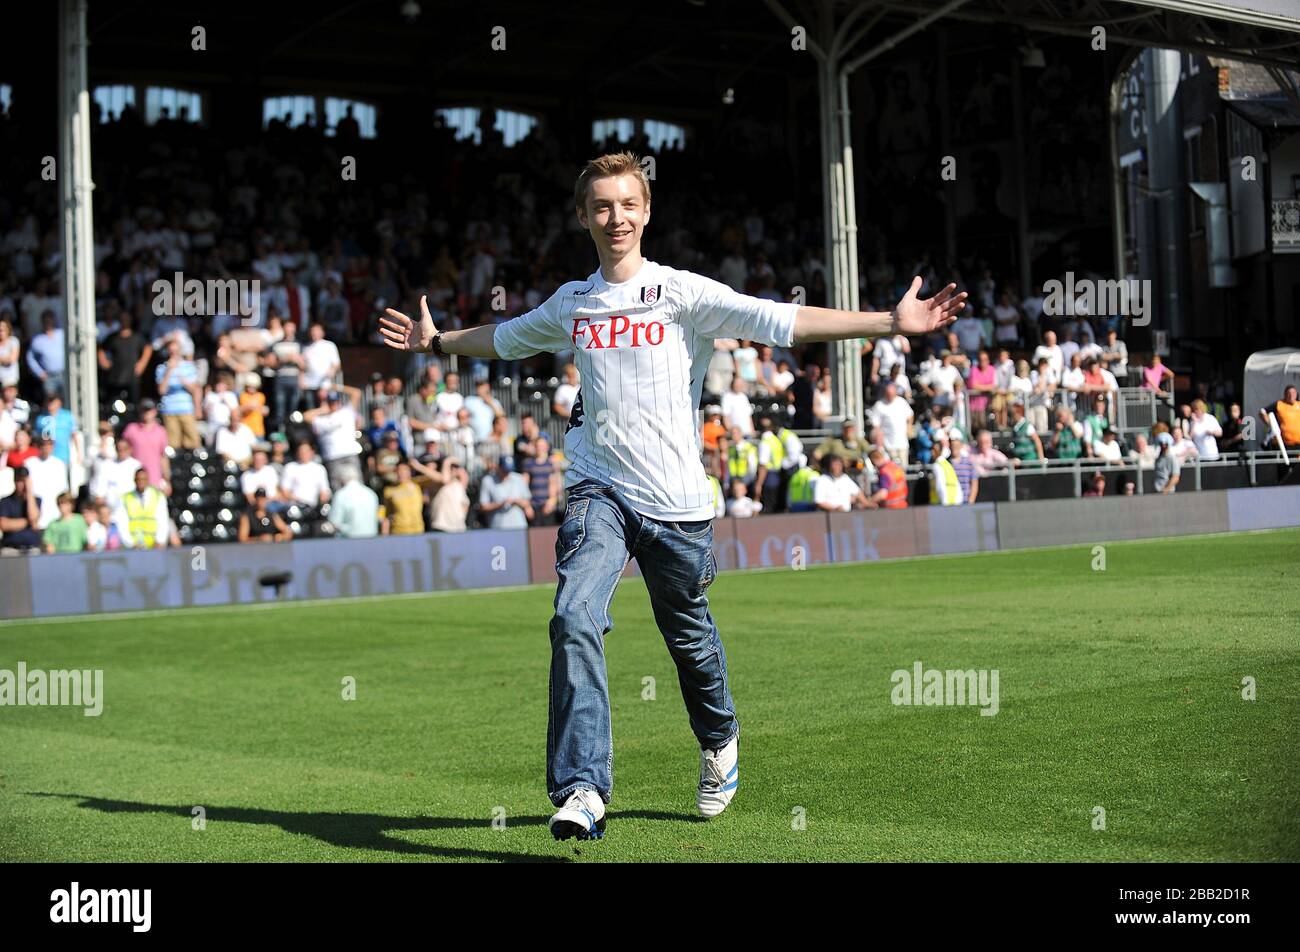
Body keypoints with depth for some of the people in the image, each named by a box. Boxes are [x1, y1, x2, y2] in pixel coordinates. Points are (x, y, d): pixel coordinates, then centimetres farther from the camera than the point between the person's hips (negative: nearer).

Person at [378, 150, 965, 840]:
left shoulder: (683, 292, -3)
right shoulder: (570, 304, 9)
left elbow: (781, 321, -13)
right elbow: (506, 338, 31)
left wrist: (892, 323, -22)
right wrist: (437, 340, 38)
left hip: (674, 499, -2)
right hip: (597, 491, 2)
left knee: (689, 637, 13)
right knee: (575, 619, -21)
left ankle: (719, 743, 44)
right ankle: (582, 790, -24)